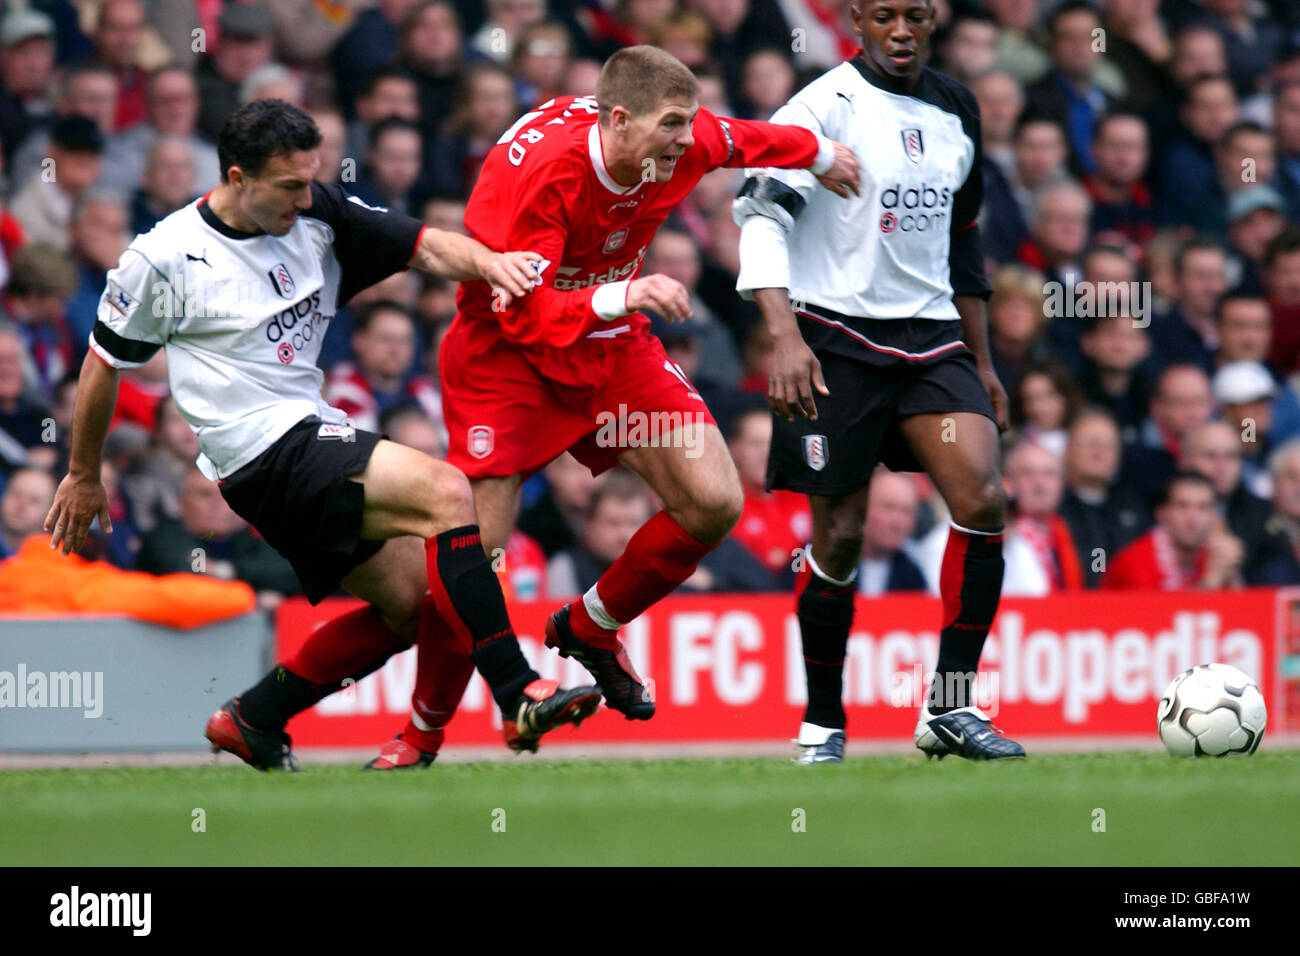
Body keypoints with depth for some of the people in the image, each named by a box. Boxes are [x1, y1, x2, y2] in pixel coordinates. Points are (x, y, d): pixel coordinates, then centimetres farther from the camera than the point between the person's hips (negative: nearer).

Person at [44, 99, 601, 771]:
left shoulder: (318, 216, 4)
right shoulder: (165, 258, -10)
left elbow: (424, 246, 4)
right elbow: (104, 363, 2)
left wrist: (487, 262, -19)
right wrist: (83, 476, 12)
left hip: (312, 435, 8)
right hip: (263, 453, -8)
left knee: (409, 601, 7)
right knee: (444, 493, -23)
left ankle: (251, 721, 19)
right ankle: (519, 699, -27)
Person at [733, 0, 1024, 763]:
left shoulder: (955, 112, 12)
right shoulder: (826, 107, -8)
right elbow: (762, 215, -16)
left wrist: (983, 364, 22)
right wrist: (786, 336, -28)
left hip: (930, 338, 5)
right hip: (836, 336, -5)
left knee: (983, 499, -14)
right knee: (840, 535, -2)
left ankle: (951, 708, -5)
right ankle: (823, 724, 16)